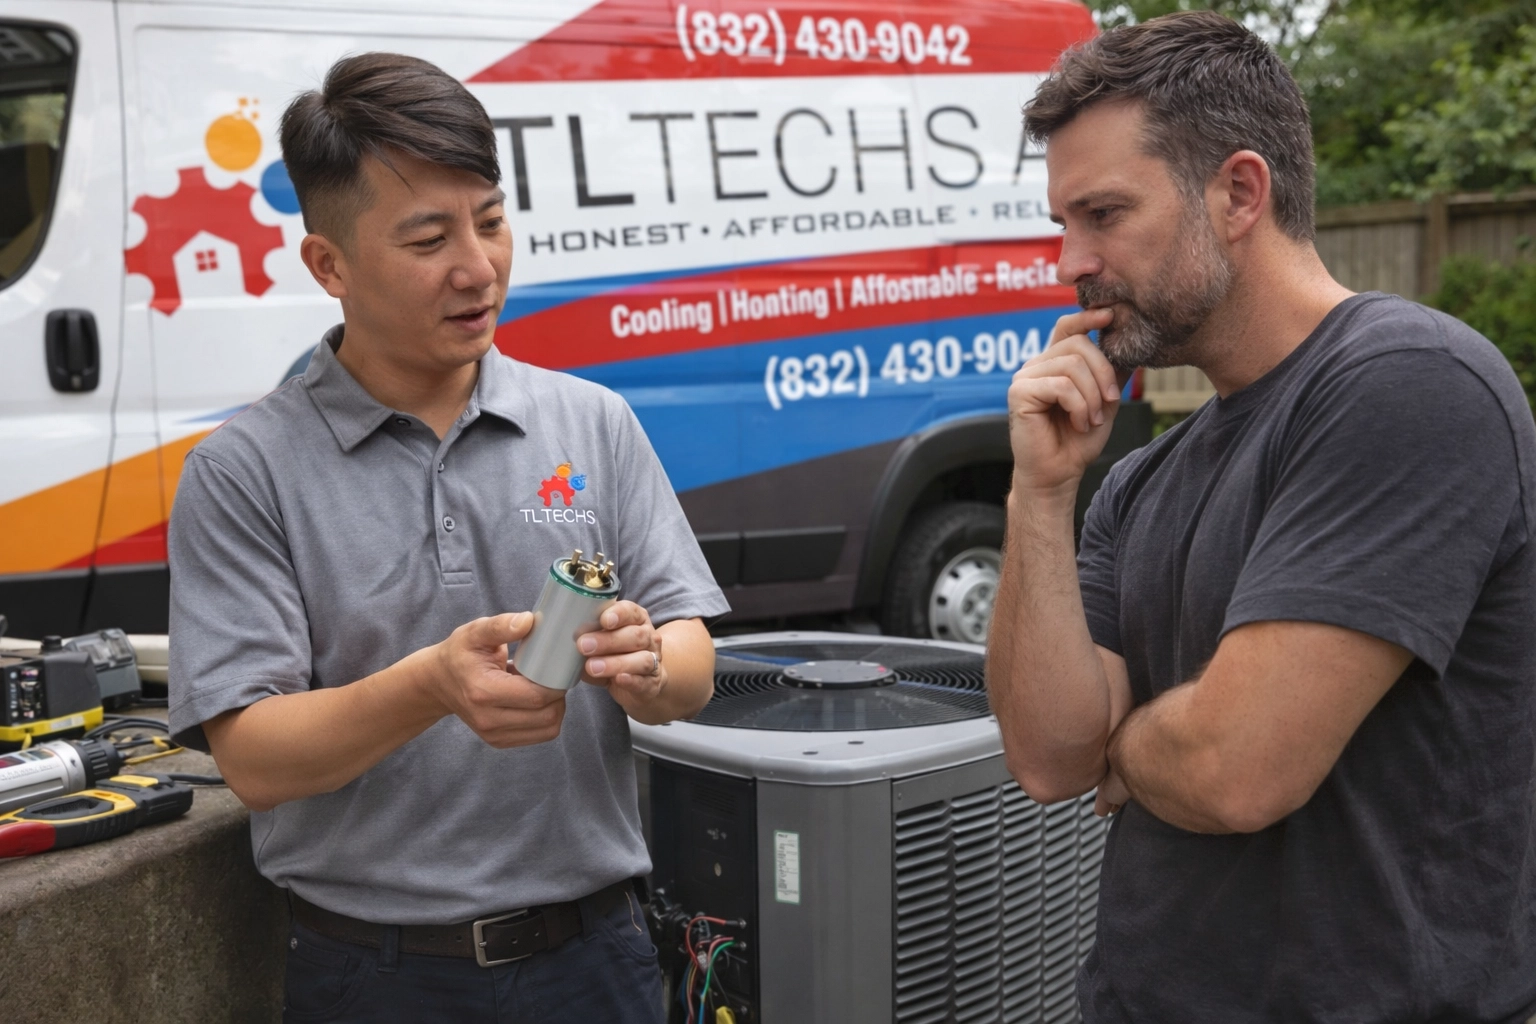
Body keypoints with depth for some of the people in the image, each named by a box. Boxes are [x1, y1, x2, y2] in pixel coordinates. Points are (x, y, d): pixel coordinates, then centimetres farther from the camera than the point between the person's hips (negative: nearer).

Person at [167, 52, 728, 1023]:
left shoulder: (595, 424, 2)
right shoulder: (244, 472, -6)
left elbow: (693, 669, 1)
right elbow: (253, 760, -11)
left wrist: (644, 665, -22)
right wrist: (431, 687, -28)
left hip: (592, 946, 2)